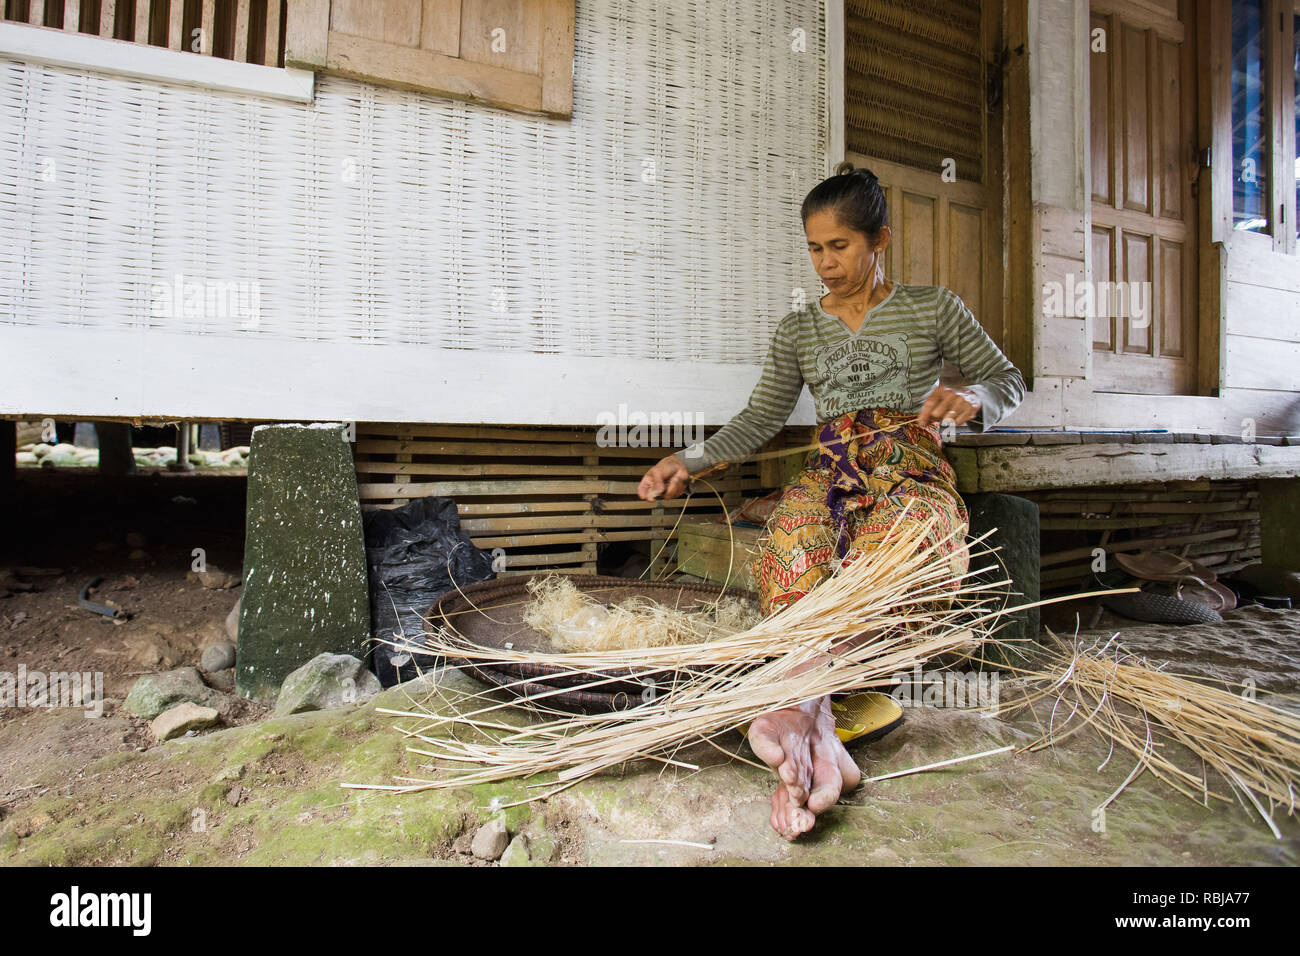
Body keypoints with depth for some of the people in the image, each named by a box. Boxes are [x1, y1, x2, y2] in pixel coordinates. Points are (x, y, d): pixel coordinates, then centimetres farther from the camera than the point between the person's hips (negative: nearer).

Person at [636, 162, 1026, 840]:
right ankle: (816, 736, -43)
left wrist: (970, 399, -7)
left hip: (912, 474, -1)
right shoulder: (799, 330, 19)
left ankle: (795, 707, -37)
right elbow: (761, 418, 13)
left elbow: (1009, 381, 18)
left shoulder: (934, 308, 14)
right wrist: (688, 461, 0)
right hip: (832, 473, 2)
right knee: (791, 551, -36)